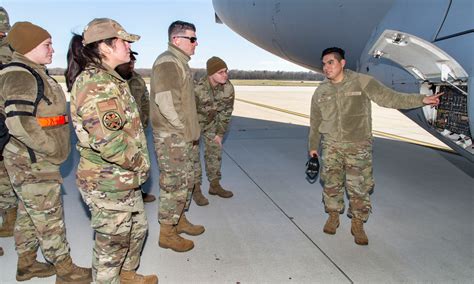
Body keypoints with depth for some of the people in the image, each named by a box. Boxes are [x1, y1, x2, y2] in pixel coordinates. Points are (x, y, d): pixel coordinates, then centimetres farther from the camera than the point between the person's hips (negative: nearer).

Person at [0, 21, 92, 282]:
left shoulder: (34, 74, 14)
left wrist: (50, 149, 17)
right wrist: (52, 149, -18)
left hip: (35, 160, 10)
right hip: (33, 164, -10)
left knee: (29, 214, 19)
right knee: (49, 219, 0)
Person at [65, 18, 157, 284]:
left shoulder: (109, 79, 11)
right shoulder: (96, 84, -22)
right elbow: (108, 140, -31)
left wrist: (136, 164, 14)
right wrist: (139, 162, -15)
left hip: (125, 179, 10)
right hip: (108, 184, -10)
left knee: (138, 227, 26)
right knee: (112, 241, 9)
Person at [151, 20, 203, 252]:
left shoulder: (179, 63, 18)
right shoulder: (167, 62, -15)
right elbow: (165, 101, -25)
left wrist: (190, 130, 17)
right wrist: (185, 129, -17)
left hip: (182, 136, 10)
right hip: (171, 137, -10)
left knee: (186, 180, 19)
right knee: (173, 184, -2)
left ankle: (180, 221, 34)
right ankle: (167, 234, 13)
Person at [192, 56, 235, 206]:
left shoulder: (228, 88, -21)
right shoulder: (198, 89, -37)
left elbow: (226, 111, -7)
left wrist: (220, 133, -3)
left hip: (211, 121, 5)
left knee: (215, 151, 6)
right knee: (193, 154, -5)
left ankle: (214, 185, 20)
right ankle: (196, 190, 6)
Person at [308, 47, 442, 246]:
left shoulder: (362, 82, -5)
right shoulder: (321, 92, 5)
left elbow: (389, 97, -6)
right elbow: (315, 122, 13)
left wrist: (422, 100, -15)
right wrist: (313, 146, 17)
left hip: (358, 146, -2)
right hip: (331, 146, 3)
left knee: (359, 187, 3)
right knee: (331, 183, 8)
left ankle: (358, 223, 22)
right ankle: (333, 216, 30)